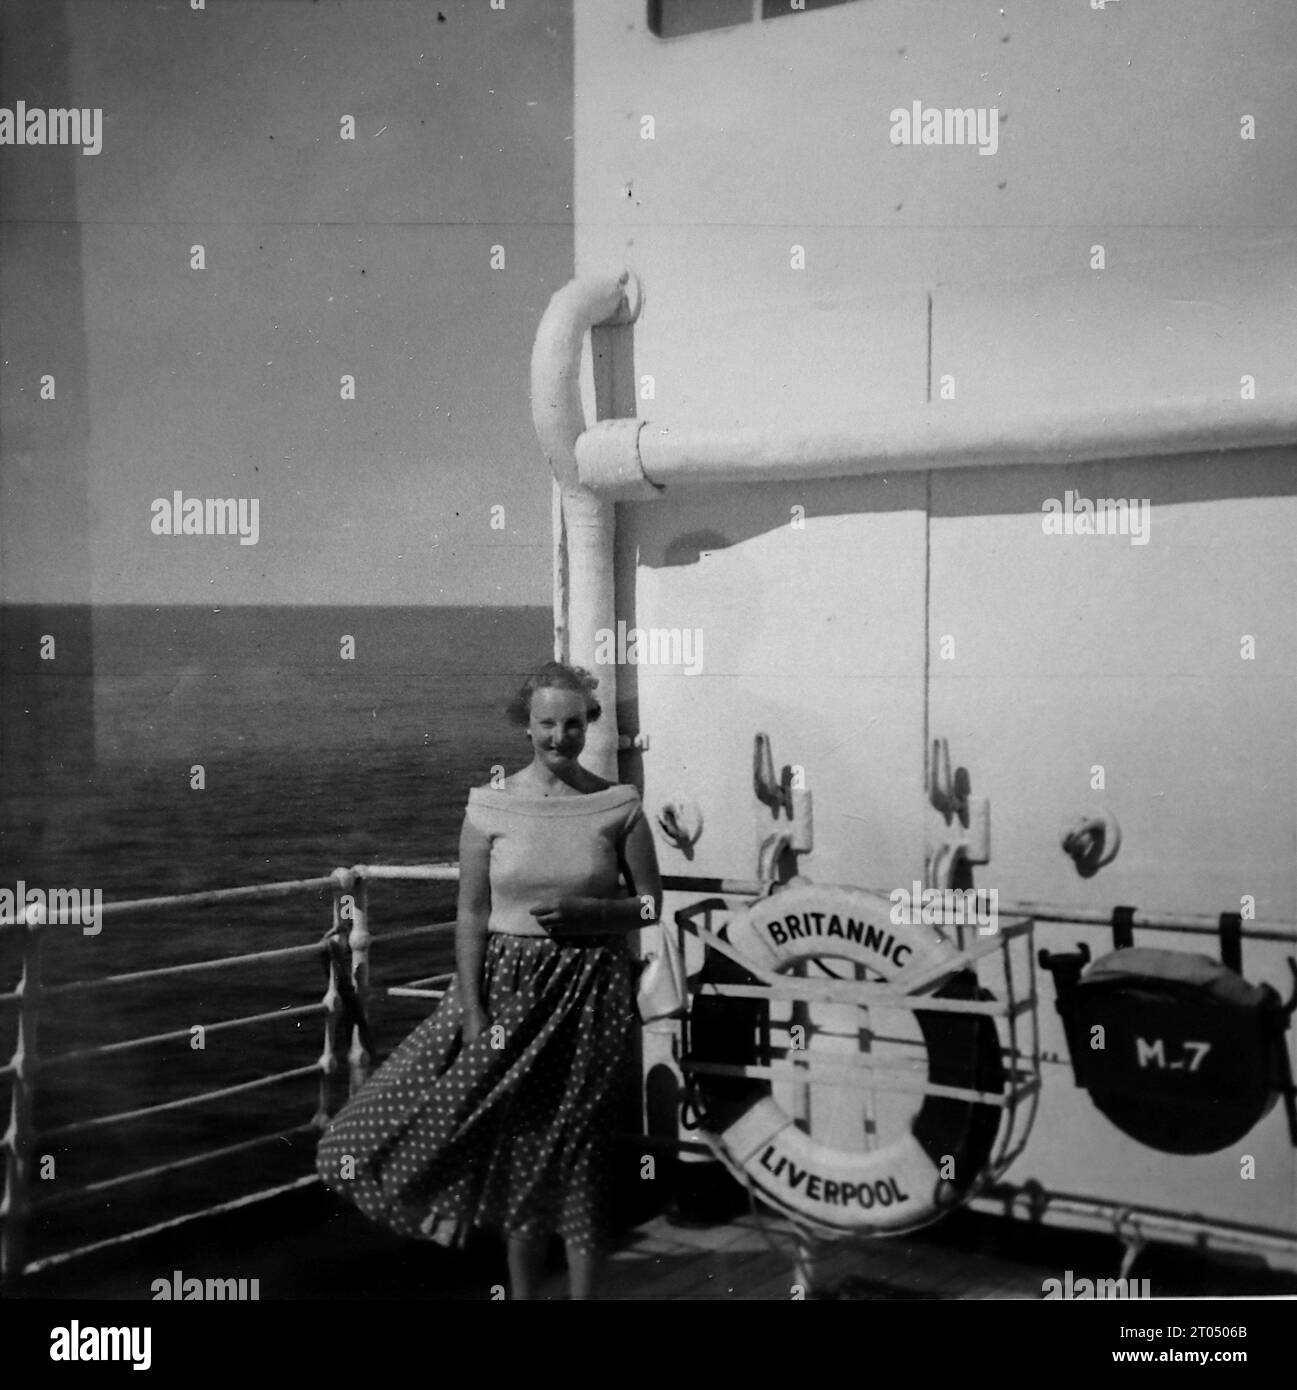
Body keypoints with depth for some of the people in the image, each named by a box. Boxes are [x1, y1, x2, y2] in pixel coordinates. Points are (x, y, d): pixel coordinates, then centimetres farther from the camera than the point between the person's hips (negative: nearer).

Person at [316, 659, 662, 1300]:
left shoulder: (619, 805, -3)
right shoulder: (489, 807, -3)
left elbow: (650, 904, 3)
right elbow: (471, 916, -2)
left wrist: (586, 912, -15)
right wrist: (472, 1014, -8)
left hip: (591, 992, -1)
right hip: (510, 985, 1)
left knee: (580, 1147, 5)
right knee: (516, 1139, 8)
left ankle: (583, 1291, 18)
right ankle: (522, 1292, 24)